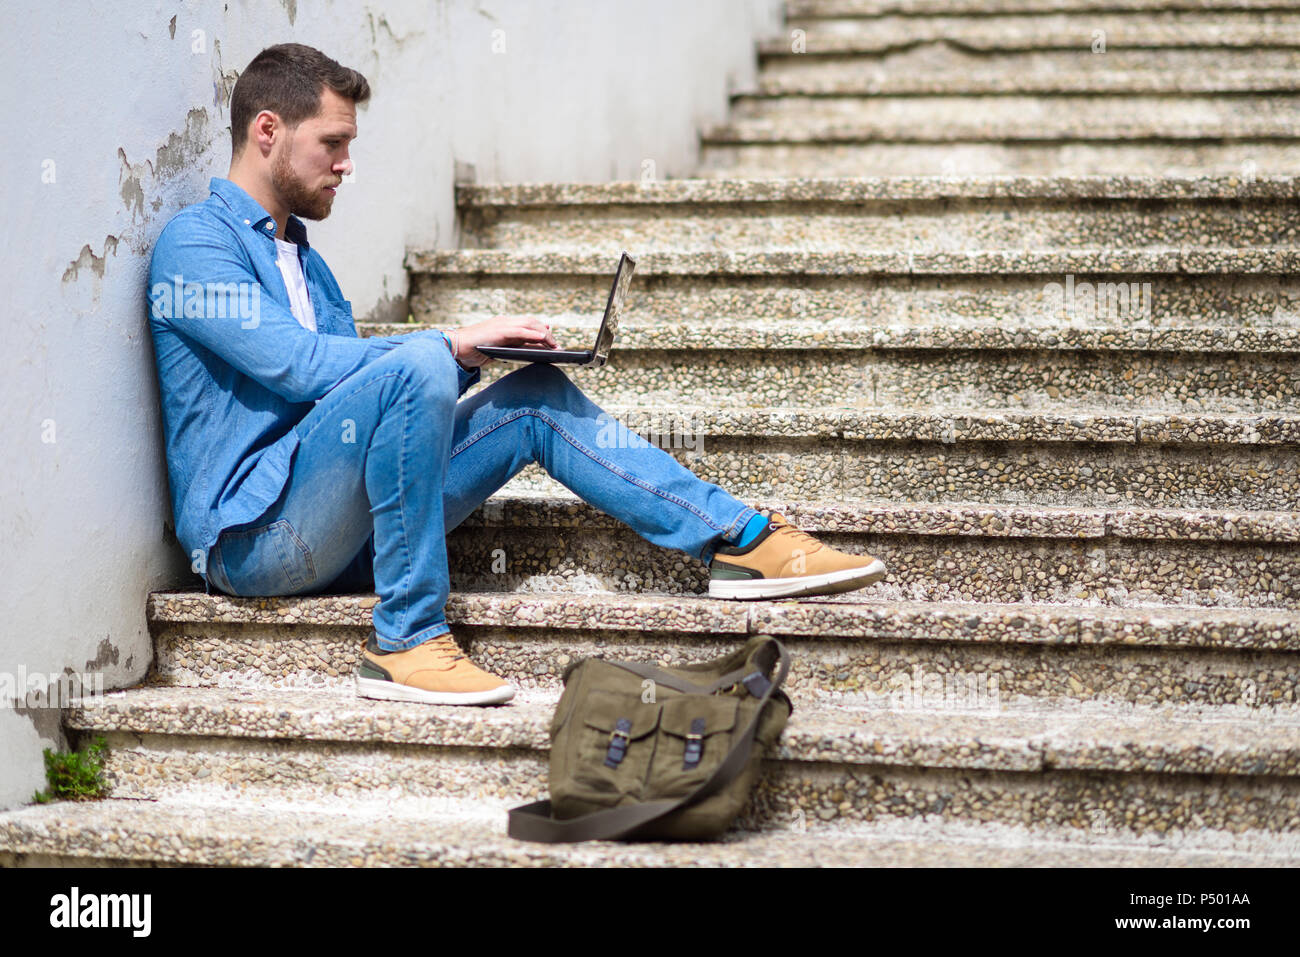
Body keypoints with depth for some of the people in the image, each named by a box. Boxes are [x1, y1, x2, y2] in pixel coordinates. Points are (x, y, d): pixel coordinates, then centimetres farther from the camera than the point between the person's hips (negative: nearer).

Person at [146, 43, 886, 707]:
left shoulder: (302, 258, 22)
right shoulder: (196, 243, -6)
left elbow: (361, 390, 17)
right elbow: (300, 365, -19)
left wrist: (465, 356, 1)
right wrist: (453, 346, -15)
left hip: (334, 529, 8)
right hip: (251, 533, -8)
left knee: (537, 398, -1)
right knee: (416, 366, -31)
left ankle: (742, 539, -3)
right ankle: (406, 640, -27)